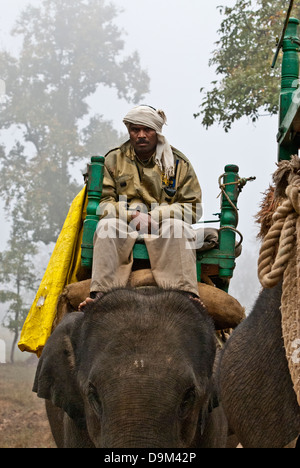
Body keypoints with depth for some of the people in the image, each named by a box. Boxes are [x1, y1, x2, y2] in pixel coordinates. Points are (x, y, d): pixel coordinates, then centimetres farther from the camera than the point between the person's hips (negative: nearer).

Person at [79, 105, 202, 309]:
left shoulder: (178, 163, 11)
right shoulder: (114, 160, 13)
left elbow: (192, 207, 5)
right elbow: (102, 202, 5)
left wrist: (156, 216, -11)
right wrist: (133, 215, -14)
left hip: (163, 227, 0)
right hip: (124, 229, 1)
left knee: (178, 226, -34)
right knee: (107, 224, -33)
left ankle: (185, 293, -47)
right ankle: (100, 293, -44)